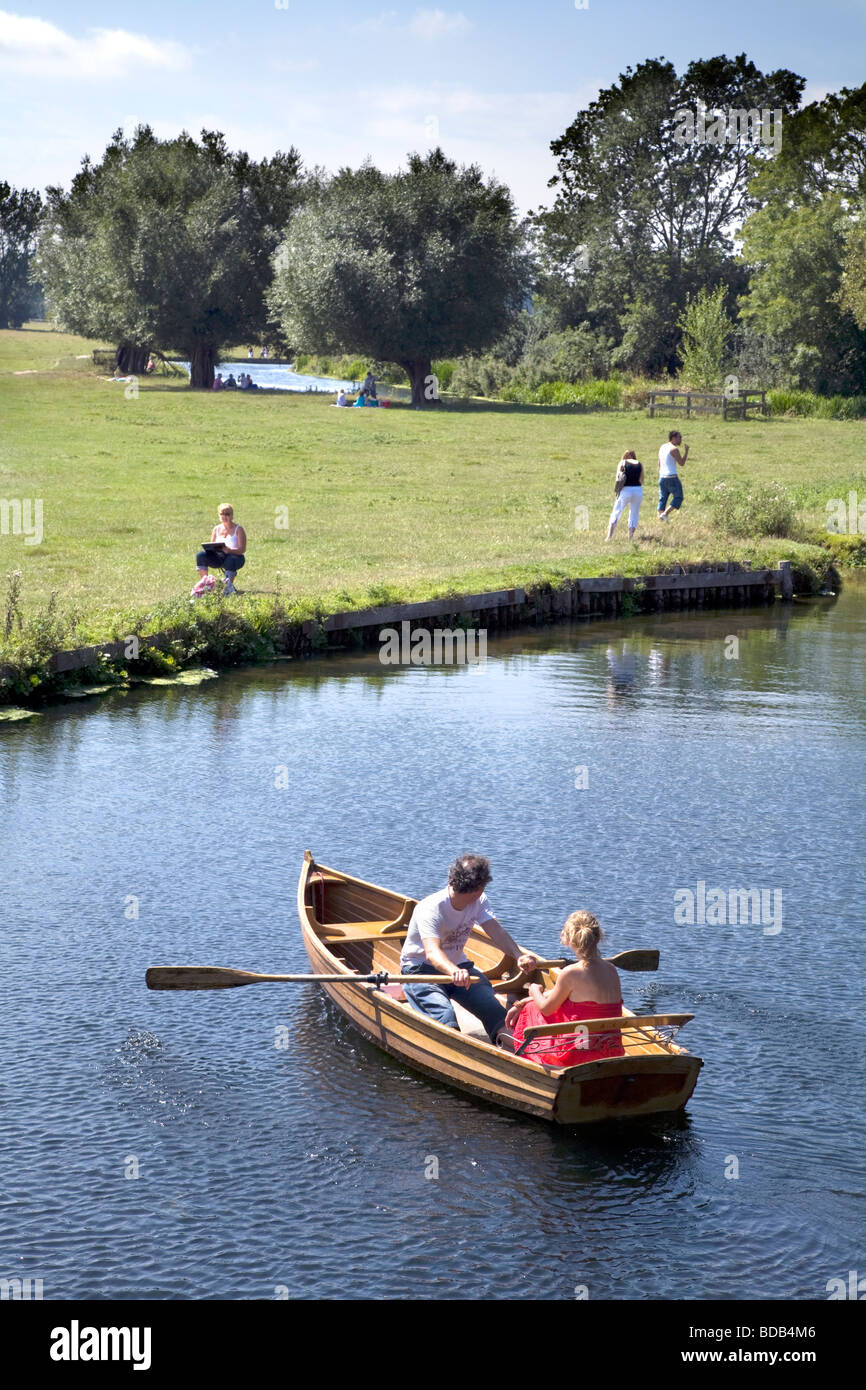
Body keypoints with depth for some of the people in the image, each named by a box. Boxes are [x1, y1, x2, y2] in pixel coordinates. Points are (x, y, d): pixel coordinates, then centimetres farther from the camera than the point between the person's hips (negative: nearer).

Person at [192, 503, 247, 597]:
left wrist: (229, 550, -29)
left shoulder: (238, 529, 1)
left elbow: (242, 549, -9)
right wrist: (208, 548, -12)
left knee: (230, 560, -41)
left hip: (235, 557, -4)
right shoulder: (216, 529, 14)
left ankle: (229, 585, -24)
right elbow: (211, 548, 14)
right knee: (201, 555, -22)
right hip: (219, 557, 4)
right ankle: (203, 583, -22)